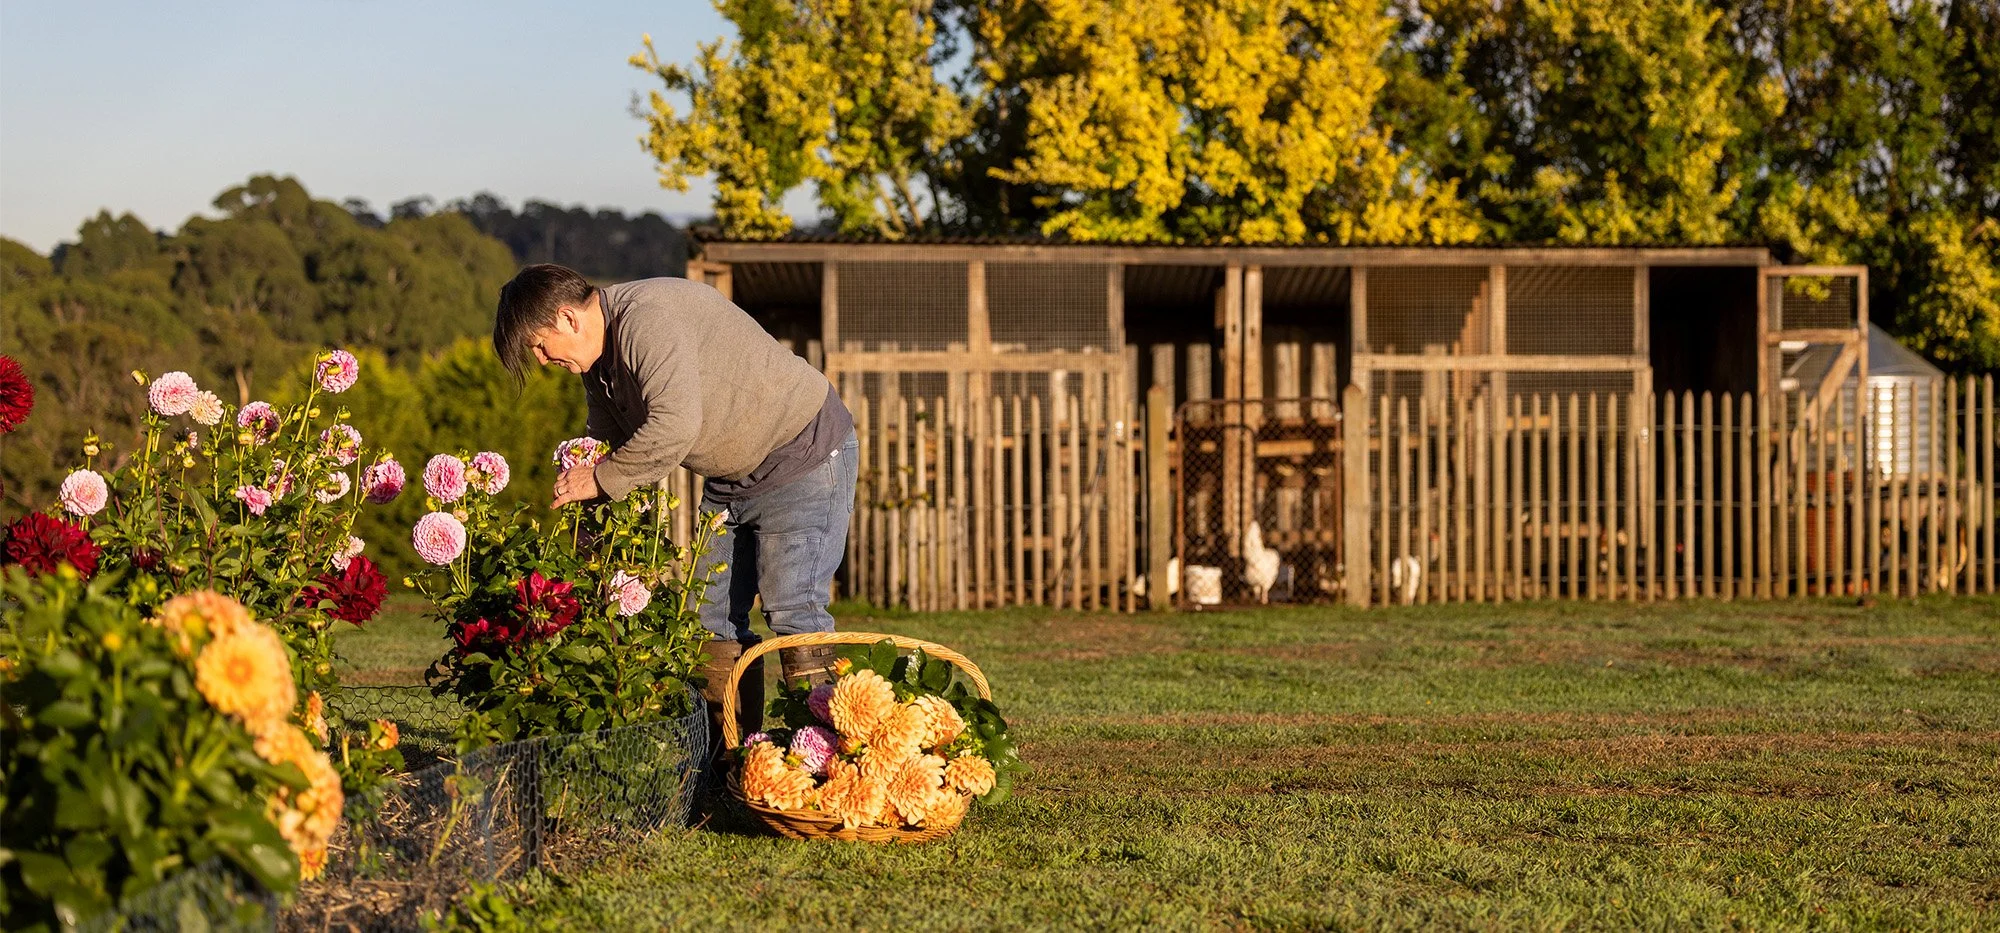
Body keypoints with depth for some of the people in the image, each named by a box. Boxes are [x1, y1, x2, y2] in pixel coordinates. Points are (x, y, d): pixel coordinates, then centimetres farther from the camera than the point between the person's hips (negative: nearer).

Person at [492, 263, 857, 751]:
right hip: (730, 479, 10)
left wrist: (603, 478, -26)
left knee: (793, 609, -16)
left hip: (804, 453, -10)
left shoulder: (646, 319, -27)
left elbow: (673, 426, -37)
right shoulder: (599, 356, 6)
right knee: (713, 613, 4)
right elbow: (605, 437, 15)